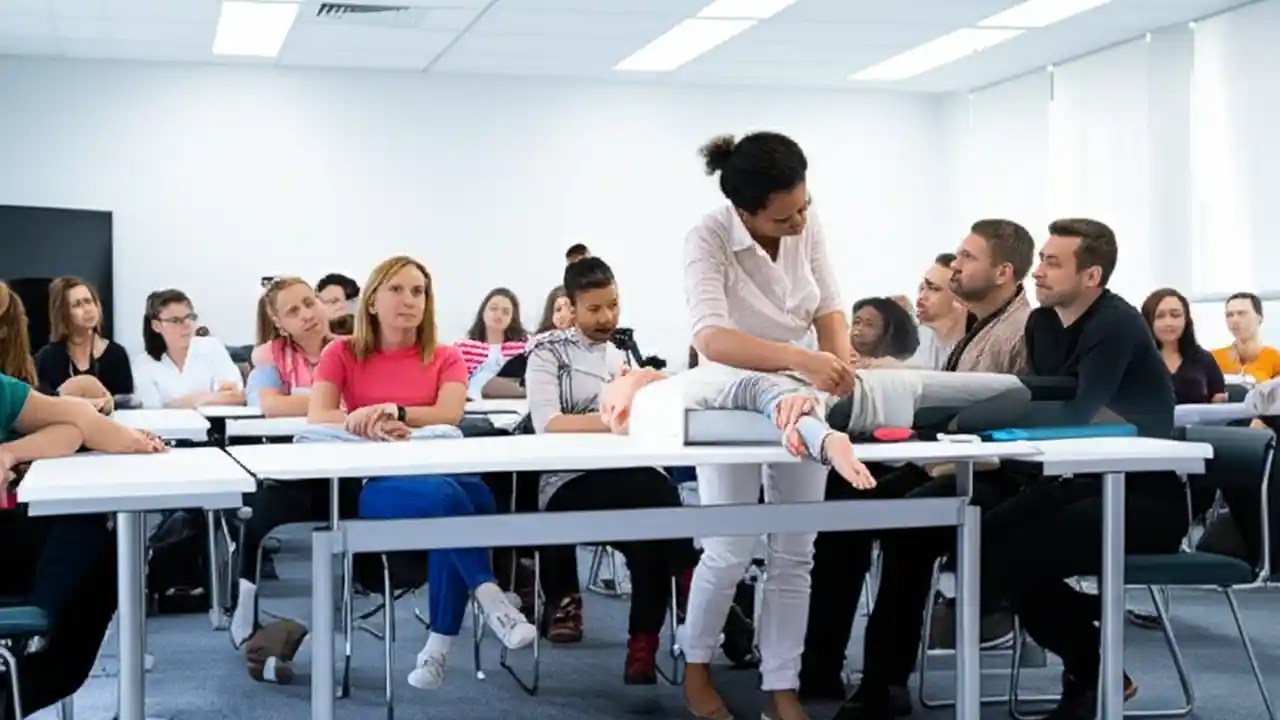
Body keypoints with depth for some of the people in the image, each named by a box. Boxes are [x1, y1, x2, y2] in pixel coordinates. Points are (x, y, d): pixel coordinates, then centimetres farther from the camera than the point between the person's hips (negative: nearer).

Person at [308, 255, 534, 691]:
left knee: (468, 494, -36)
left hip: (436, 474, 2)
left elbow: (450, 414, -8)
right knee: (445, 498, -37)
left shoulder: (445, 359, 12)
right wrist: (367, 425, -25)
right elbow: (317, 419, -7)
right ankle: (492, 602, -34)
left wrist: (392, 412, -24)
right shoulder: (342, 354, 9)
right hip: (374, 484, -2)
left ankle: (439, 647, -27)